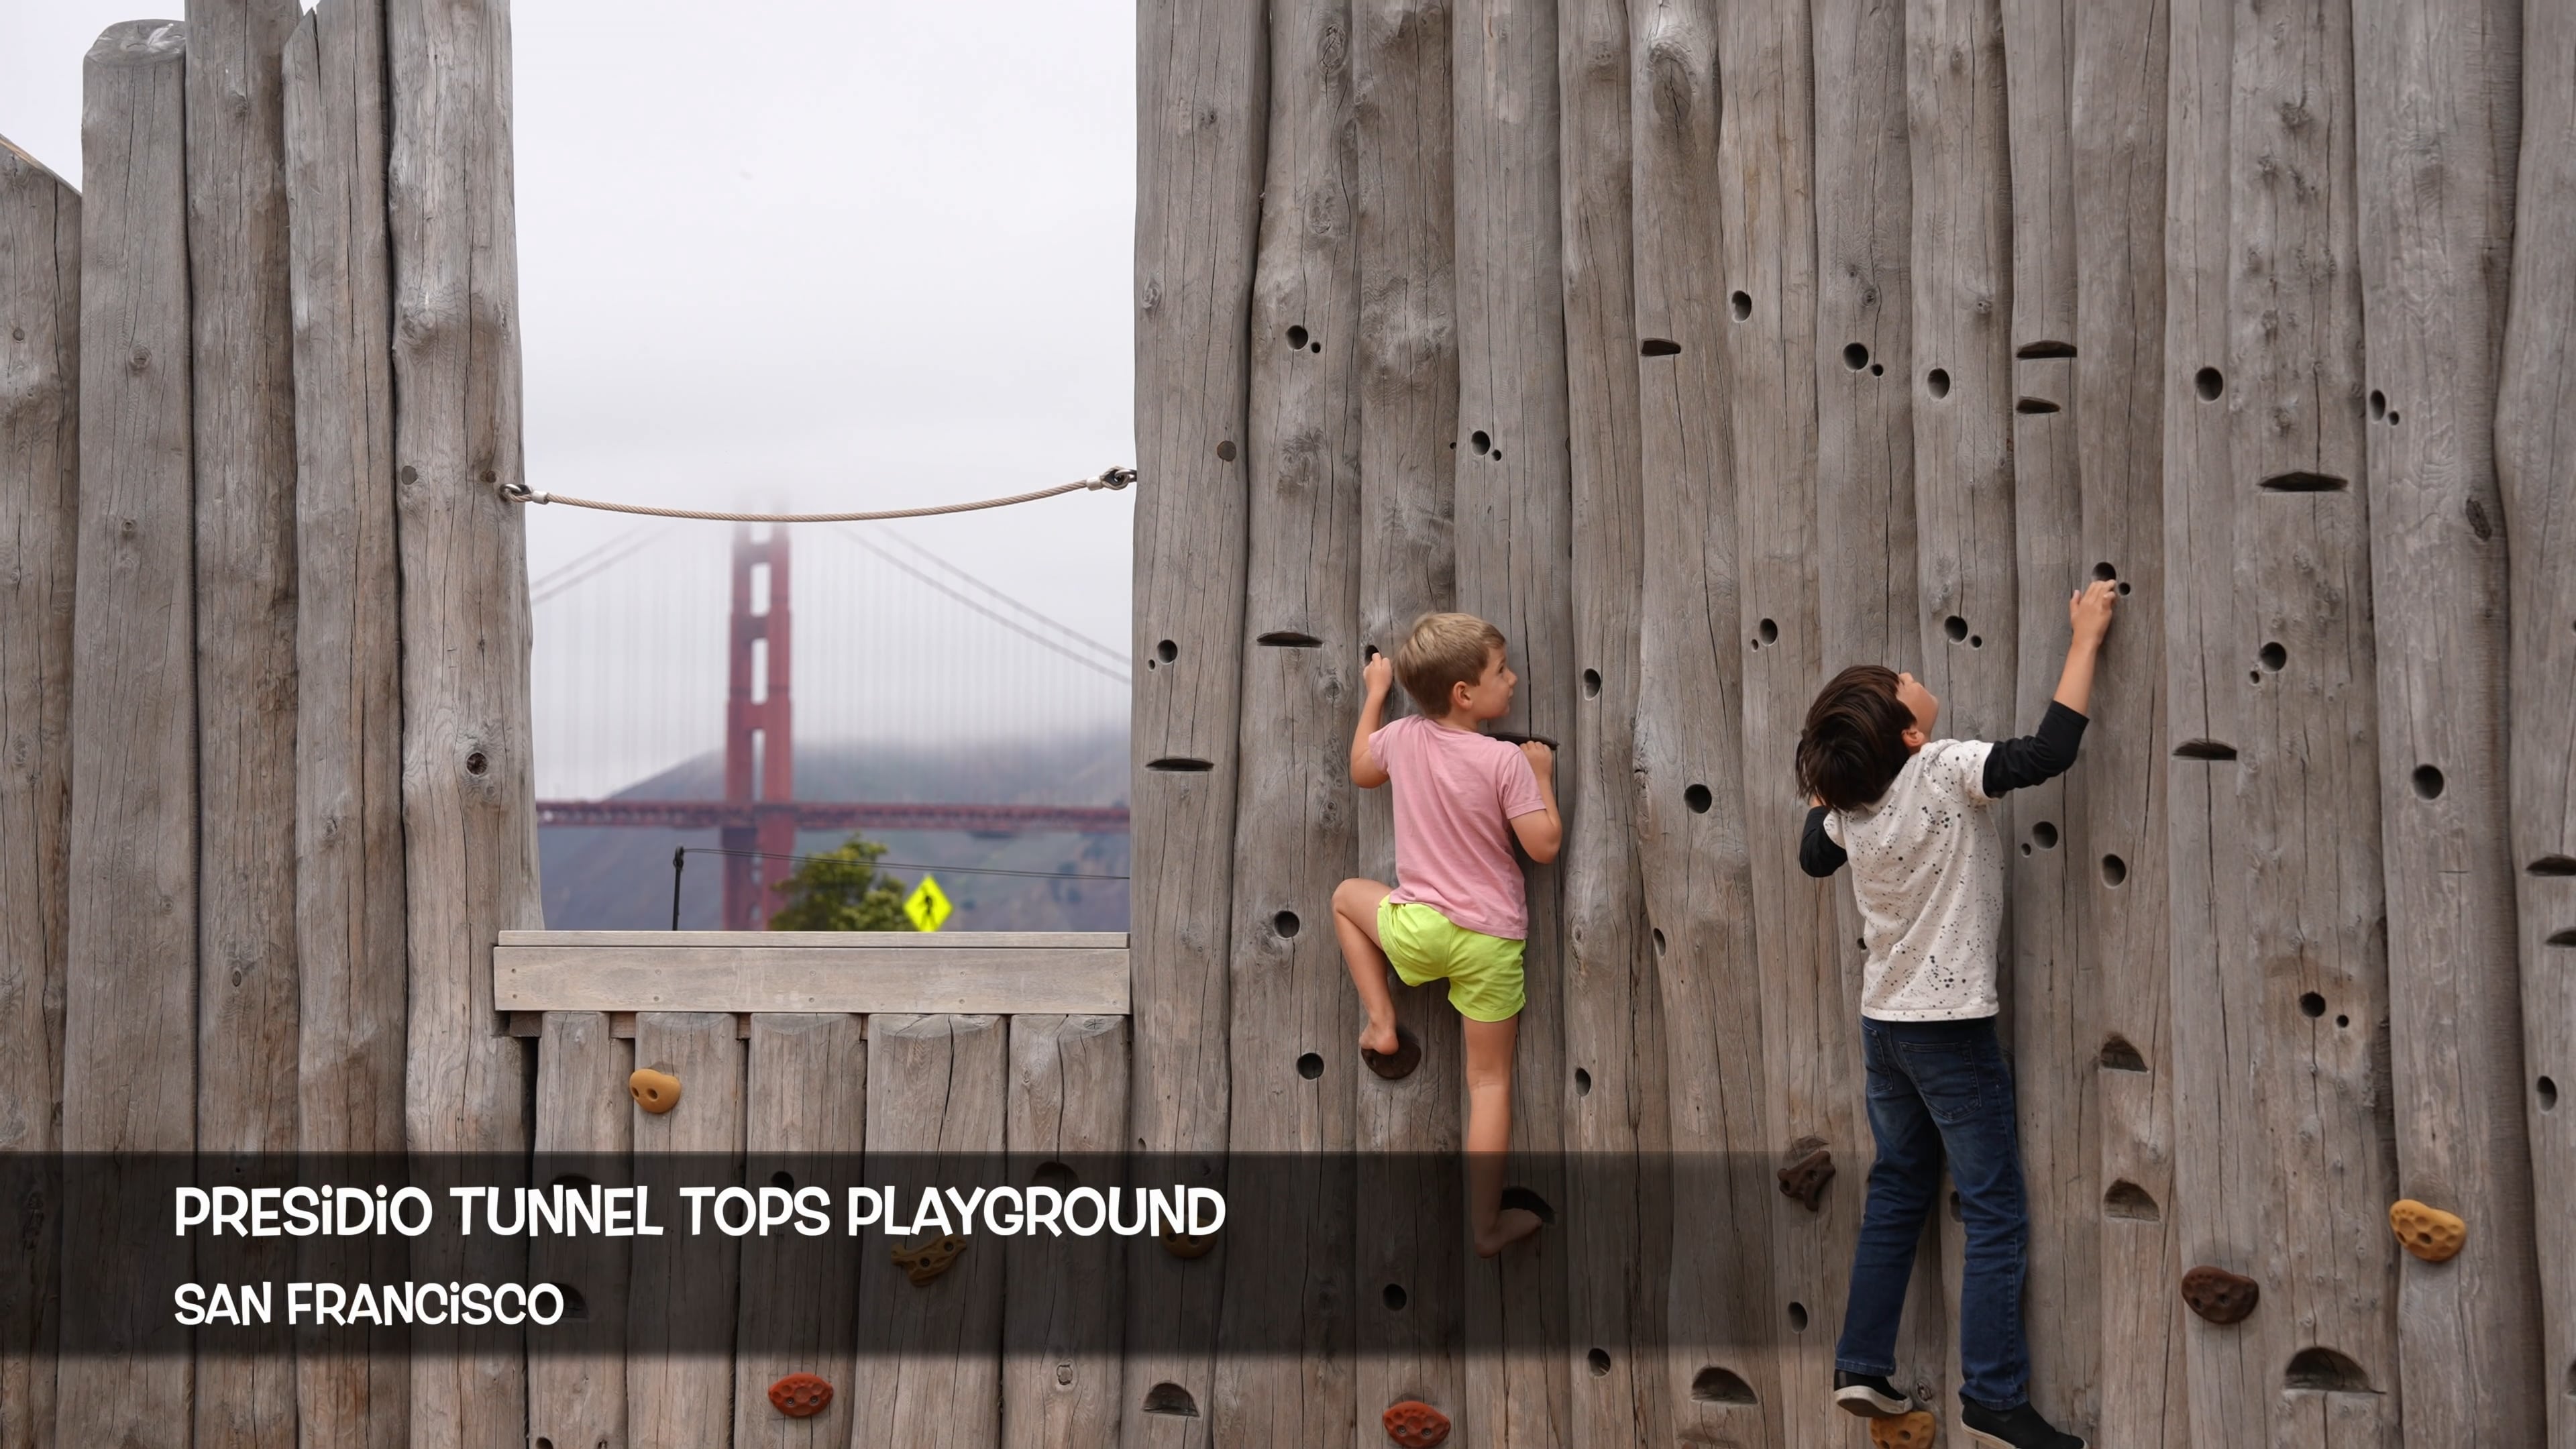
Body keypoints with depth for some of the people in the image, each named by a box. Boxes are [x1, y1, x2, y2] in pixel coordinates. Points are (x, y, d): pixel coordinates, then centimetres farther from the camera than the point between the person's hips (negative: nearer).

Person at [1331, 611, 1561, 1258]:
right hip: (1492, 940, -2)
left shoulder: (1404, 737, -3)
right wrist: (1542, 773, -1)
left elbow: (1361, 771, 19)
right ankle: (1488, 1221, 10)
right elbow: (1544, 846, -14)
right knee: (1490, 1078, 8)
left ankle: (1381, 1025, 21)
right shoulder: (1506, 761, -16)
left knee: (1348, 896, 33)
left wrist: (1375, 693, 28)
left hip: (1418, 926, 2)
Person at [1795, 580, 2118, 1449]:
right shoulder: (1944, 772, -21)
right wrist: (2086, 640, -19)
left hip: (1882, 1022, 7)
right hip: (1950, 1029, -7)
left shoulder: (1851, 803, -1)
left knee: (1897, 1196, 20)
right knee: (1997, 1217, 1)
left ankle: (1862, 1369, 22)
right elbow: (2051, 751, -28)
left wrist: (1825, 779, 16)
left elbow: (1814, 856, 19)